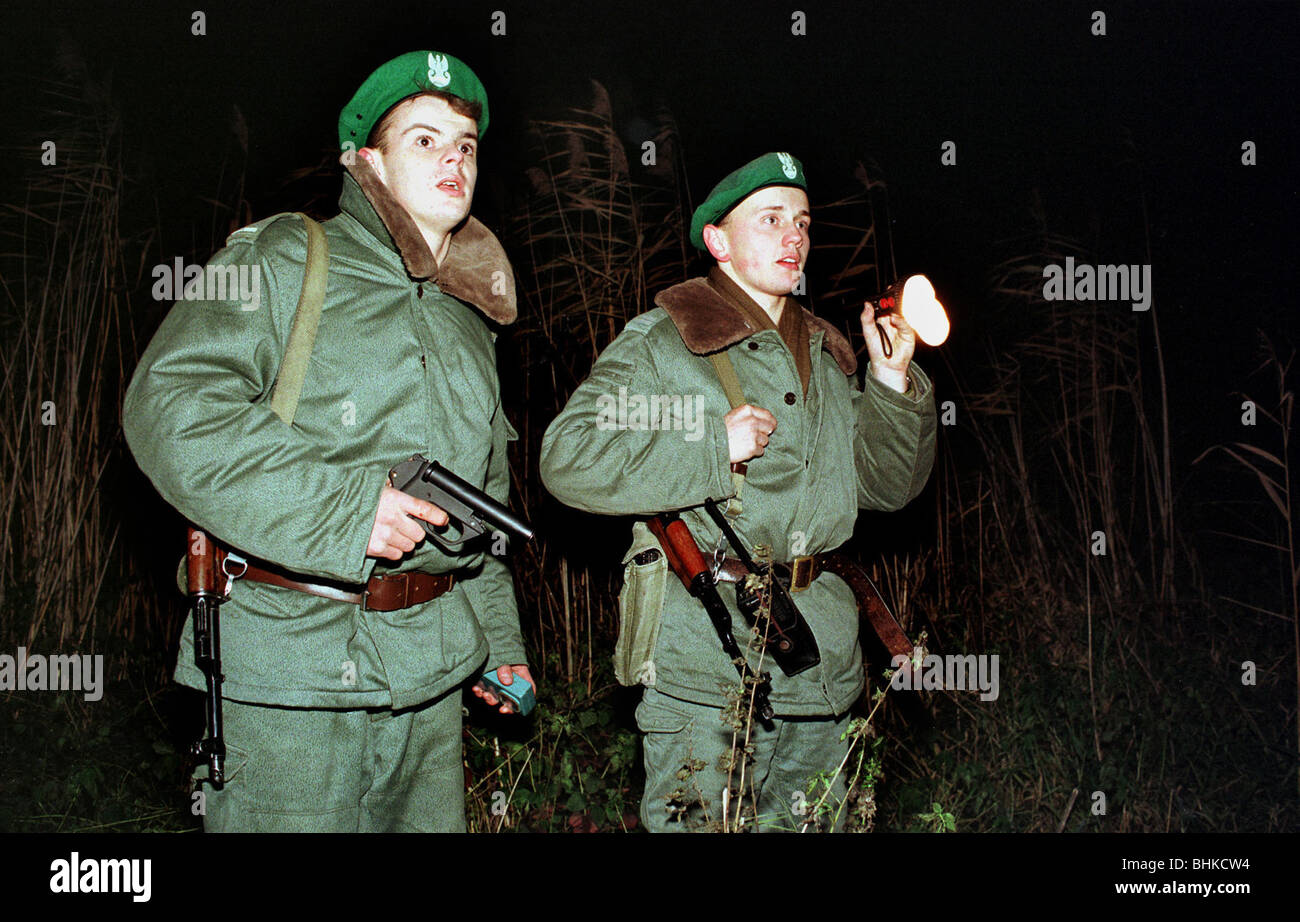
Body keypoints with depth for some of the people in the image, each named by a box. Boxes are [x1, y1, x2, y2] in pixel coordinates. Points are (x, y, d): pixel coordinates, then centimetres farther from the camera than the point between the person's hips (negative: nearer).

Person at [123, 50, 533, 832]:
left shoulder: (469, 315, 20)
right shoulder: (280, 259, -1)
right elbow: (169, 408, -15)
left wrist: (501, 640, 27)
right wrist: (341, 508, -21)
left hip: (431, 664, 6)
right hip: (288, 659, -6)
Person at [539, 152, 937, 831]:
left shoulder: (827, 355, 17)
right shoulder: (661, 341, -2)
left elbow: (888, 486, 18)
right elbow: (567, 458, -12)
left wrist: (892, 384, 3)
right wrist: (714, 446, -16)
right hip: (707, 657, -6)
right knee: (704, 823, -5)